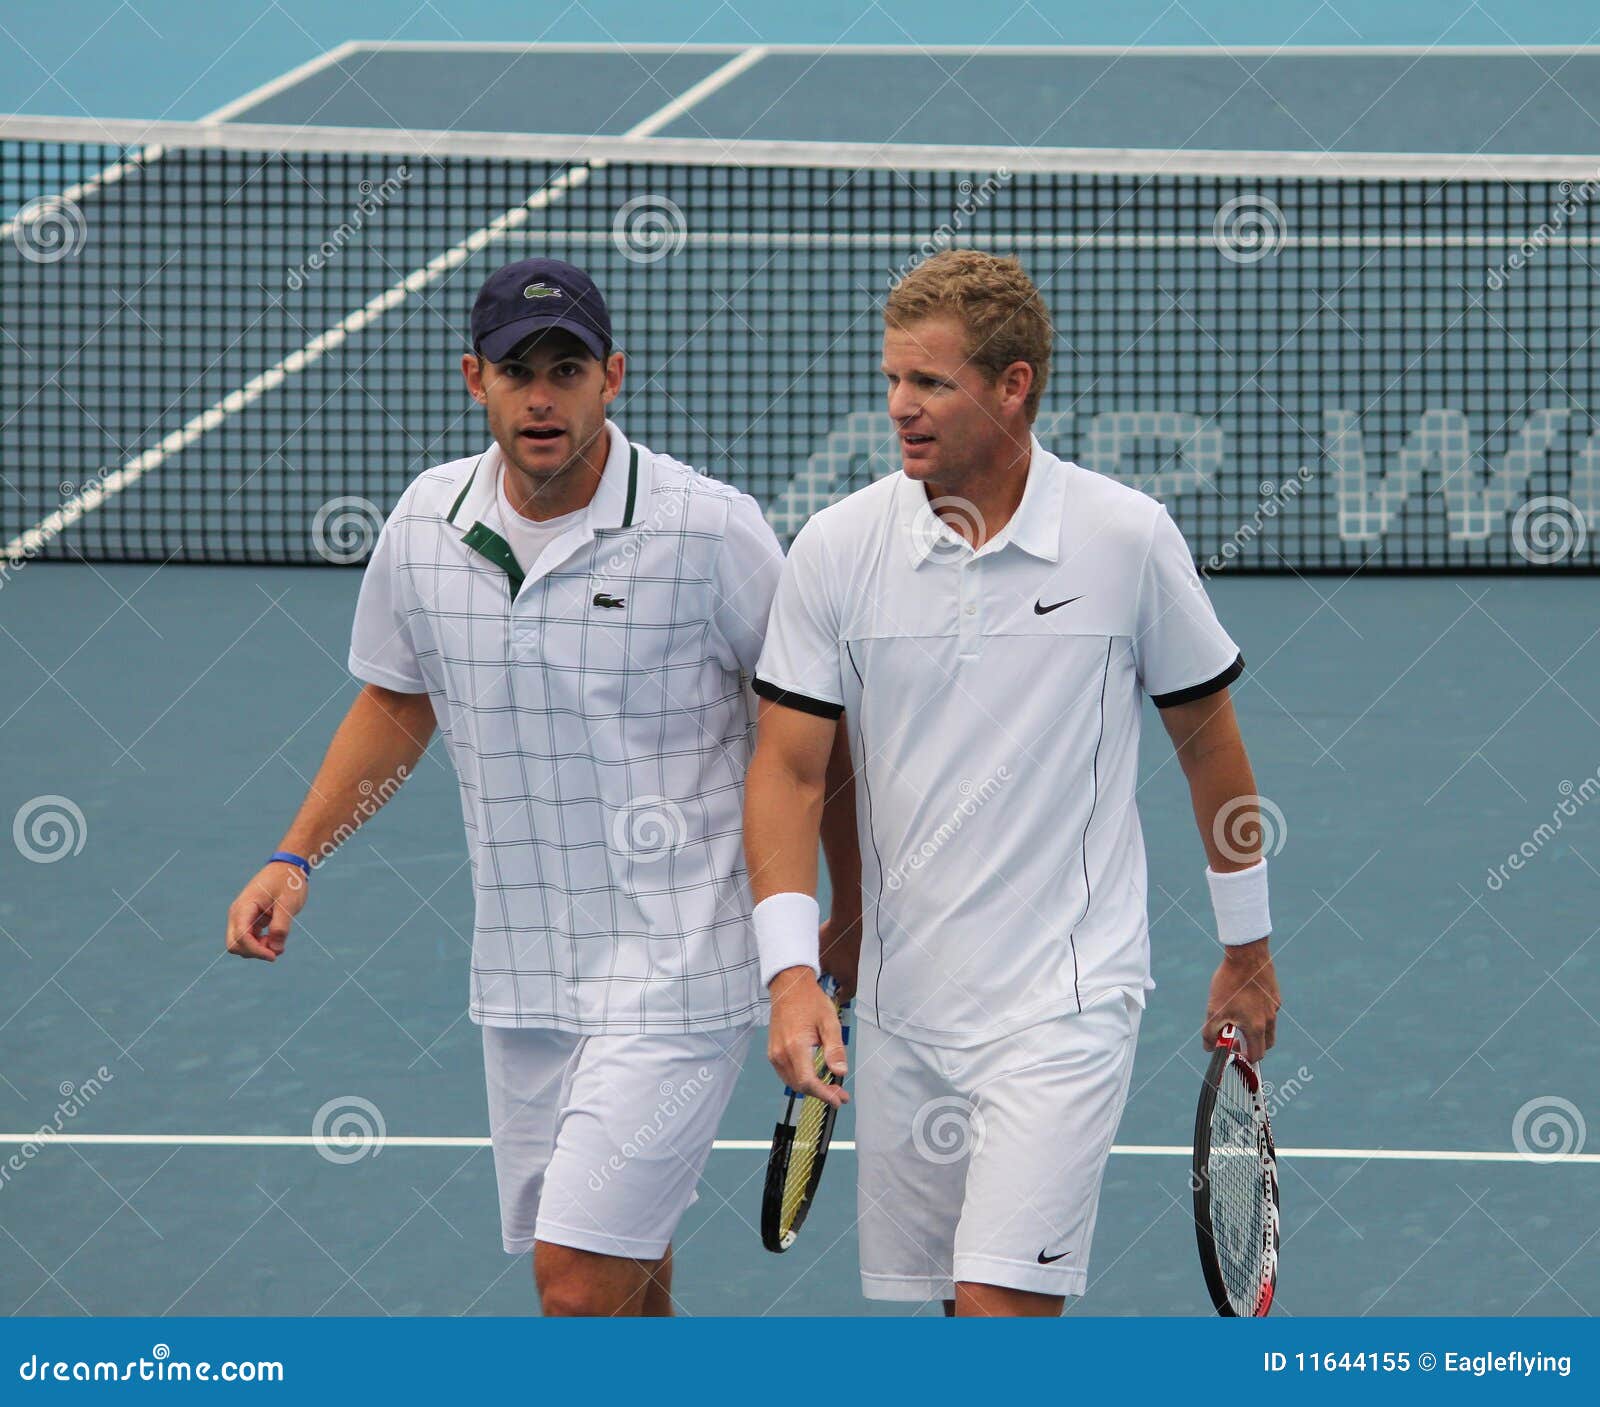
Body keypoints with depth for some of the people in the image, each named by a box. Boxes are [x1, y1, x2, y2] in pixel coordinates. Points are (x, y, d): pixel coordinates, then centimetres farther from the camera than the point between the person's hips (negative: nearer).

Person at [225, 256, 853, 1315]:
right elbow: (397, 702, 20)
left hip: (677, 973, -5)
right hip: (520, 979, 5)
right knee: (622, 1289, 11)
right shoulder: (427, 523, 3)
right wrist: (296, 859, 12)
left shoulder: (710, 529, -12)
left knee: (581, 1280, -14)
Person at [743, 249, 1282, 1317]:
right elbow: (788, 769, -1)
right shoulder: (838, 548, -2)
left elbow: (1208, 737, 7)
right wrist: (794, 970, -14)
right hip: (900, 1009, 3)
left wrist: (1247, 950, 14)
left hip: (1068, 1002, -3)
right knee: (943, 1303, 11)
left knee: (999, 1307, -15)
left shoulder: (1128, 537, -5)